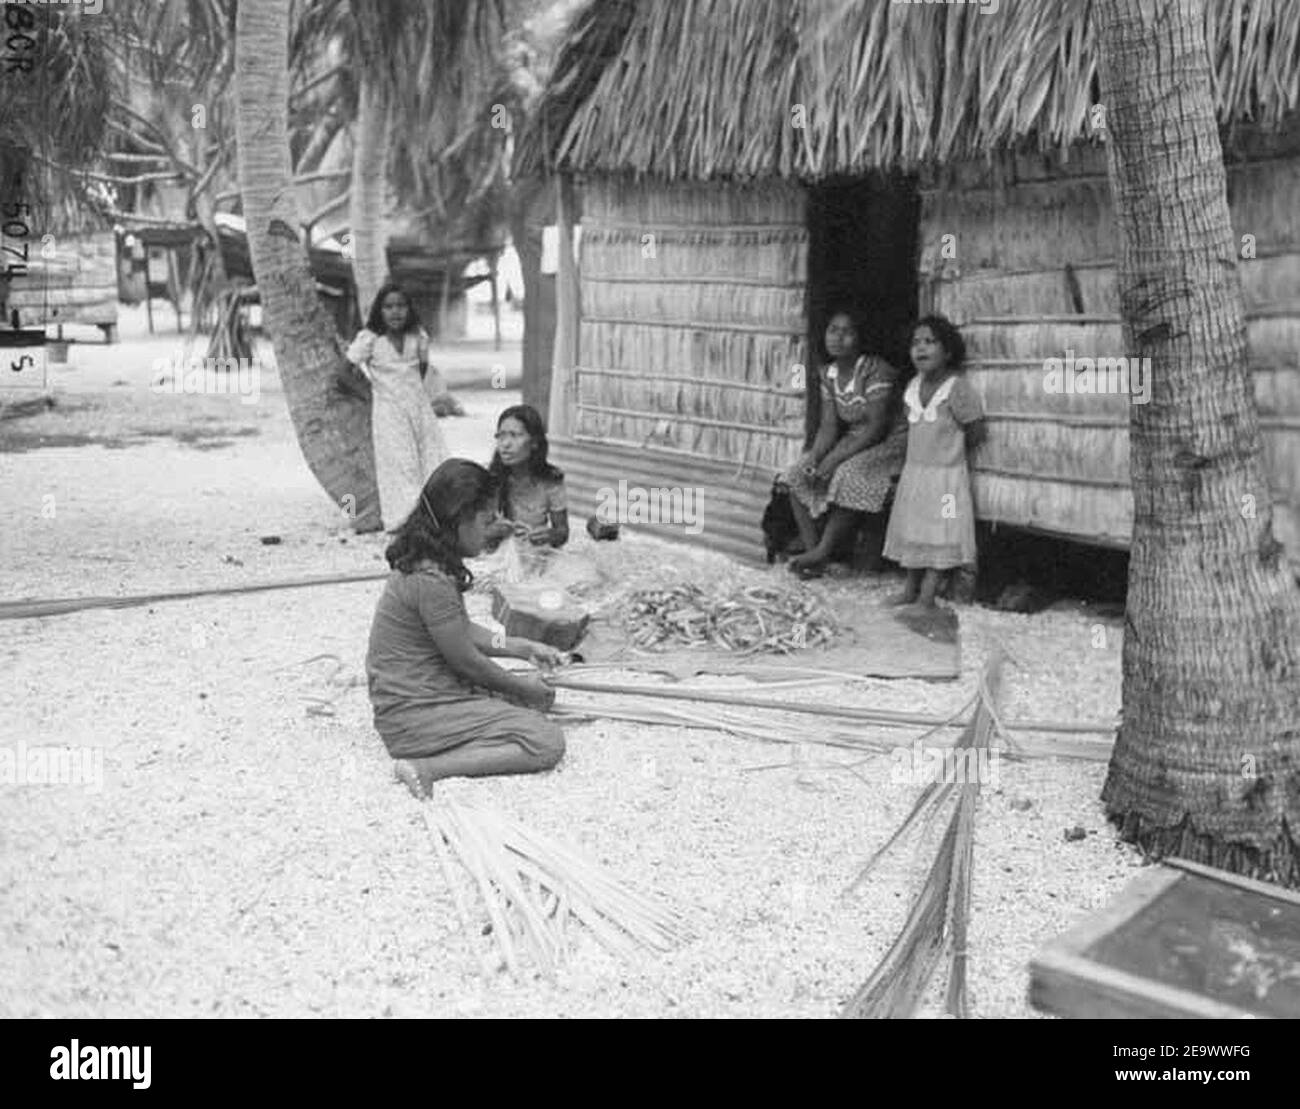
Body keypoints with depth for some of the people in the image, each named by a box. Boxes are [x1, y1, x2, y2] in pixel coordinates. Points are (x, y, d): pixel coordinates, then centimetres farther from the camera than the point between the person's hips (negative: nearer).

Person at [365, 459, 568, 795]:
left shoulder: (420, 562, 6)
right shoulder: (432, 580, -25)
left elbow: (463, 632, 17)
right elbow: (466, 661, -16)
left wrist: (526, 648, 16)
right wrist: (522, 686, 0)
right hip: (415, 714, -10)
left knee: (537, 697, 20)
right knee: (547, 742, -15)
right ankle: (427, 767, -16)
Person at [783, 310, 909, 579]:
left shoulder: (876, 370, -19)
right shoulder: (829, 373, 3)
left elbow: (877, 427, -23)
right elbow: (829, 425, 3)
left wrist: (835, 459, -27)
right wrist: (815, 457, -18)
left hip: (890, 442, -7)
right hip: (852, 443, 8)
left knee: (849, 478, -34)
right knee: (797, 477, -9)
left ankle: (823, 553, -23)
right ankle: (811, 550, -13)